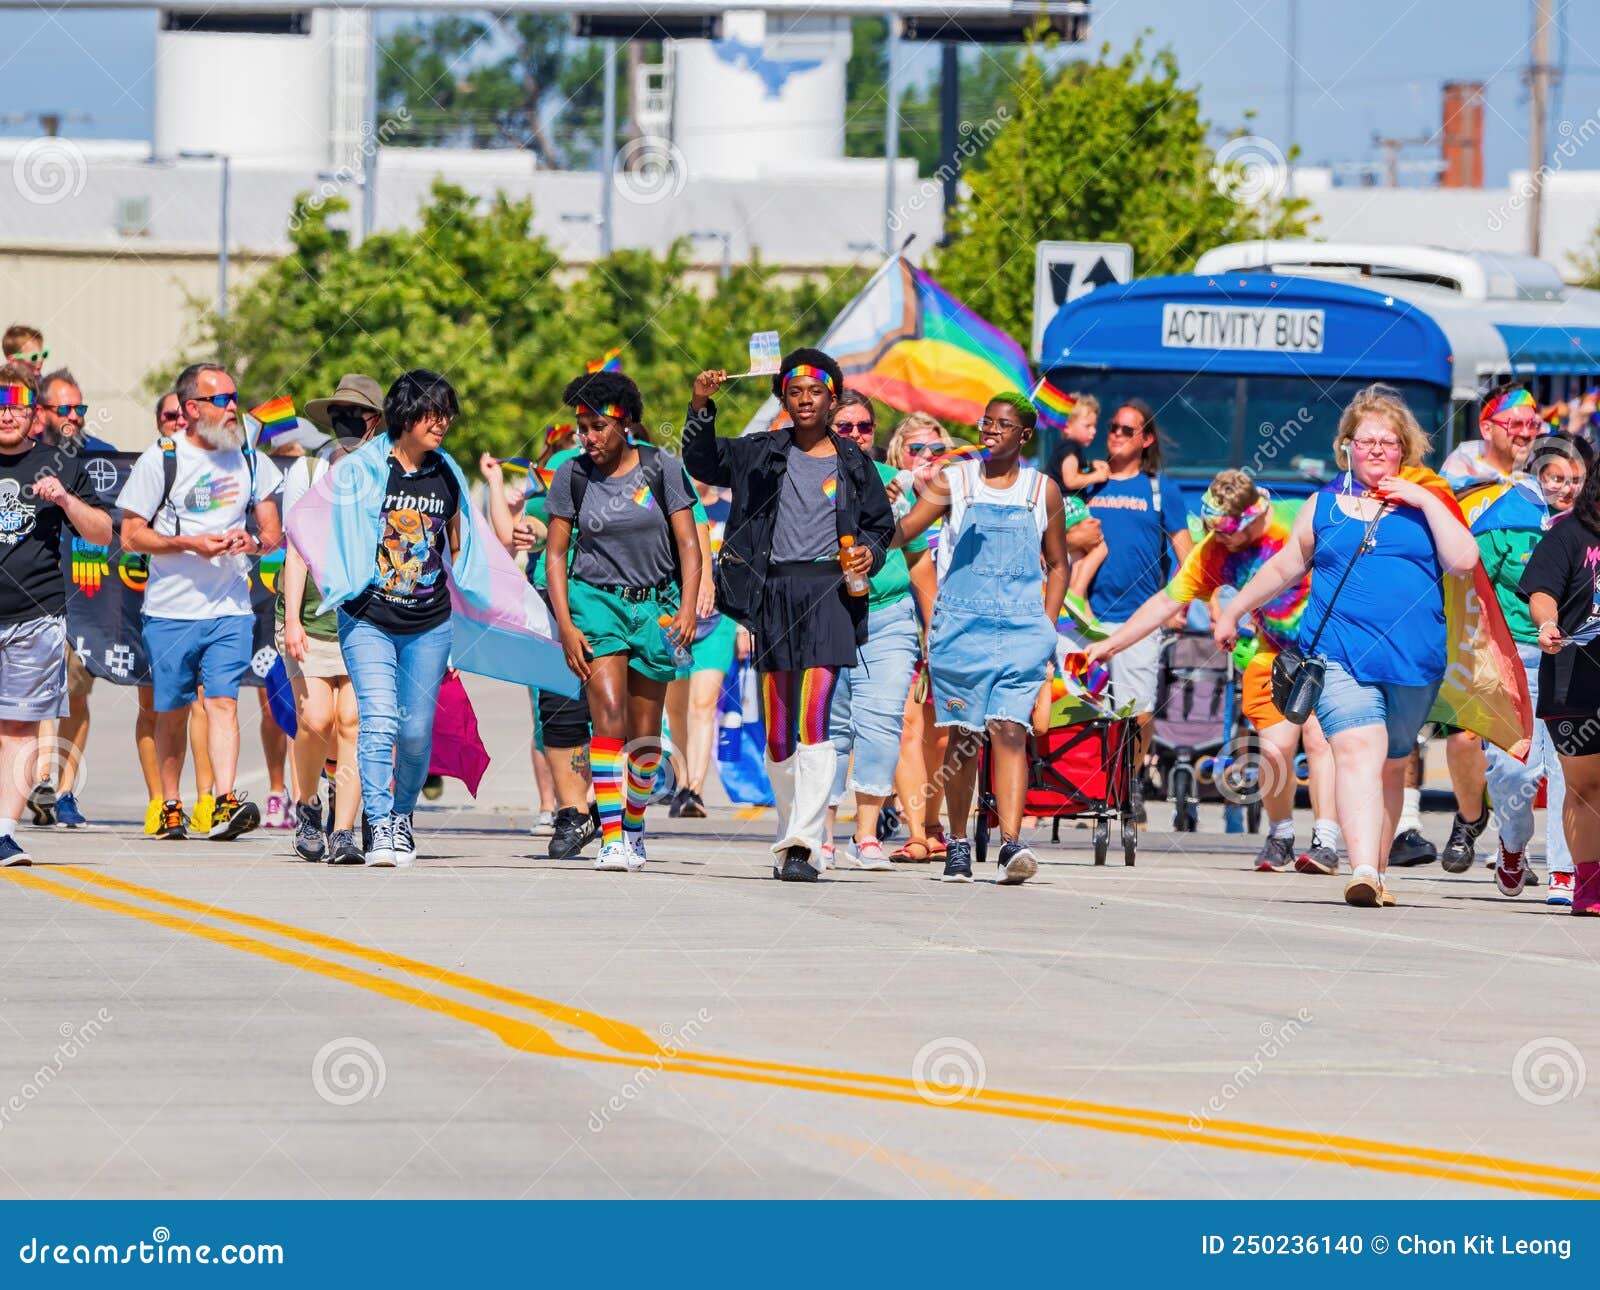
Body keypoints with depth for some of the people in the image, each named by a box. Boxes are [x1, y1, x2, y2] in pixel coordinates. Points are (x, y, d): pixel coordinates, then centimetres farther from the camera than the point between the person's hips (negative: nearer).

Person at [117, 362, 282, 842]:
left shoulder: (250, 461, 10)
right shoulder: (160, 461, -2)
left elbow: (273, 531, 15)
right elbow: (131, 535, -3)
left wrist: (255, 542, -10)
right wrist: (190, 544, -17)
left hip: (231, 609, 1)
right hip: (171, 610, -1)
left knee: (223, 702, -13)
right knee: (172, 711, 6)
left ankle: (226, 804, -23)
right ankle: (170, 807, 18)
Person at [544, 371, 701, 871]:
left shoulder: (661, 469, -2)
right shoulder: (572, 477, 1)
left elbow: (688, 544, -1)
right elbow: (555, 554, 4)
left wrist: (687, 607, -15)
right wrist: (565, 626, -6)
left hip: (654, 604, 1)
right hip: (596, 600, -1)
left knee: (645, 731, 6)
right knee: (610, 713, -20)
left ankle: (634, 827, 28)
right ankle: (611, 838, -25)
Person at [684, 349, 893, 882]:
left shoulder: (852, 463, 11)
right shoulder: (761, 454, 12)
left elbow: (881, 524, 19)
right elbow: (703, 462, 1)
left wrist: (870, 553, -1)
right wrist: (701, 409, -13)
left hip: (828, 591, -2)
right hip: (774, 591, 2)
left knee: (812, 722, -16)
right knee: (776, 732, 5)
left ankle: (803, 845, -22)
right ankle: (792, 840, 17)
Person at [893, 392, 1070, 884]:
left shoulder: (1042, 489, 11)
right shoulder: (955, 480, 7)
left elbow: (1057, 564, 18)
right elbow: (901, 532, -4)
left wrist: (1048, 627, 7)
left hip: (1020, 628, 0)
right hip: (961, 623, 0)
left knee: (1009, 729, -15)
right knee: (963, 736, 1)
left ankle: (1011, 843, -25)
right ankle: (958, 845, 13)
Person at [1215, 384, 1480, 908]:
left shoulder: (1425, 502, 11)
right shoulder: (1325, 506, 13)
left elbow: (1464, 561, -2)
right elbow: (1284, 567, 24)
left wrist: (1428, 504, -6)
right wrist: (1232, 611, 26)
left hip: (1414, 658, 1)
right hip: (1340, 652, -1)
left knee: (1391, 765, 10)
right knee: (1359, 750, -20)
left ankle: (1377, 870, 24)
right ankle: (1362, 871, -32)